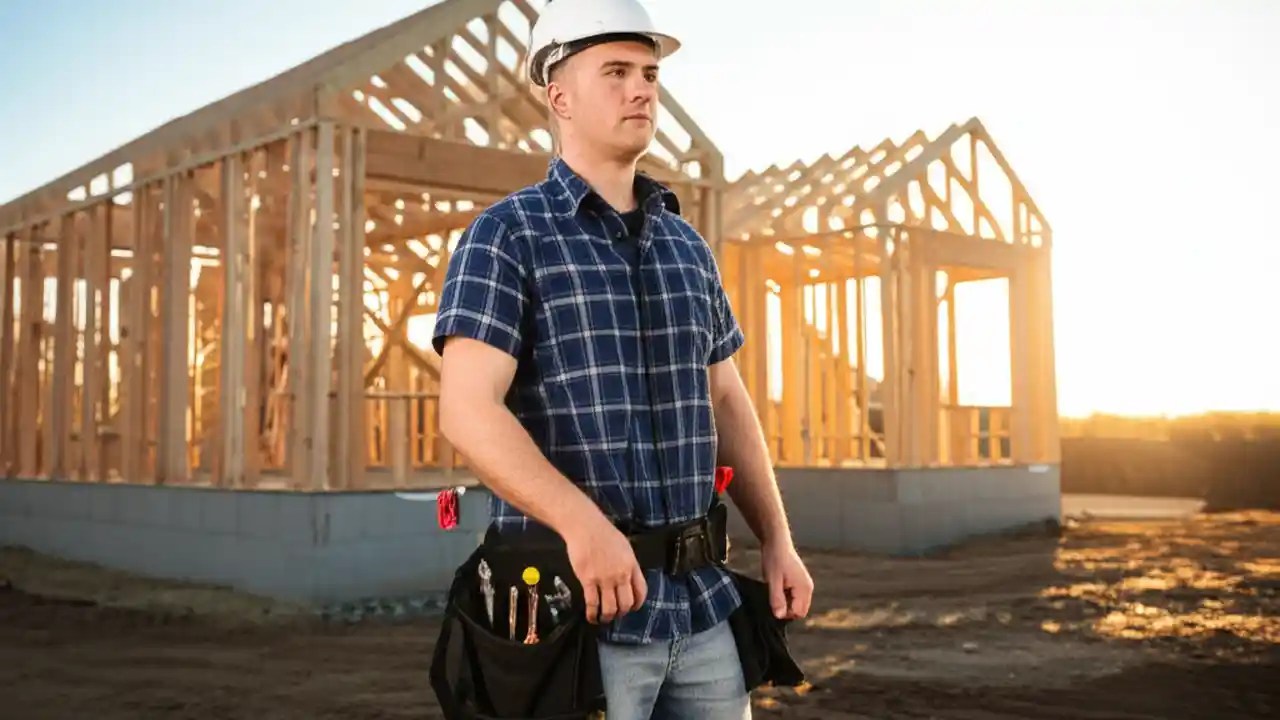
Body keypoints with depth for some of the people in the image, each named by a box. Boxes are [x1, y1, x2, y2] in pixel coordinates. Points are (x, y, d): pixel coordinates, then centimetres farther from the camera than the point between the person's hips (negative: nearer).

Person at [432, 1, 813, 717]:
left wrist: (777, 539, 11)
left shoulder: (688, 246, 14)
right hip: (572, 602, -5)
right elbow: (469, 412, -16)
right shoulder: (506, 235, -5)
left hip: (703, 600, 6)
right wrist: (583, 523, -29)